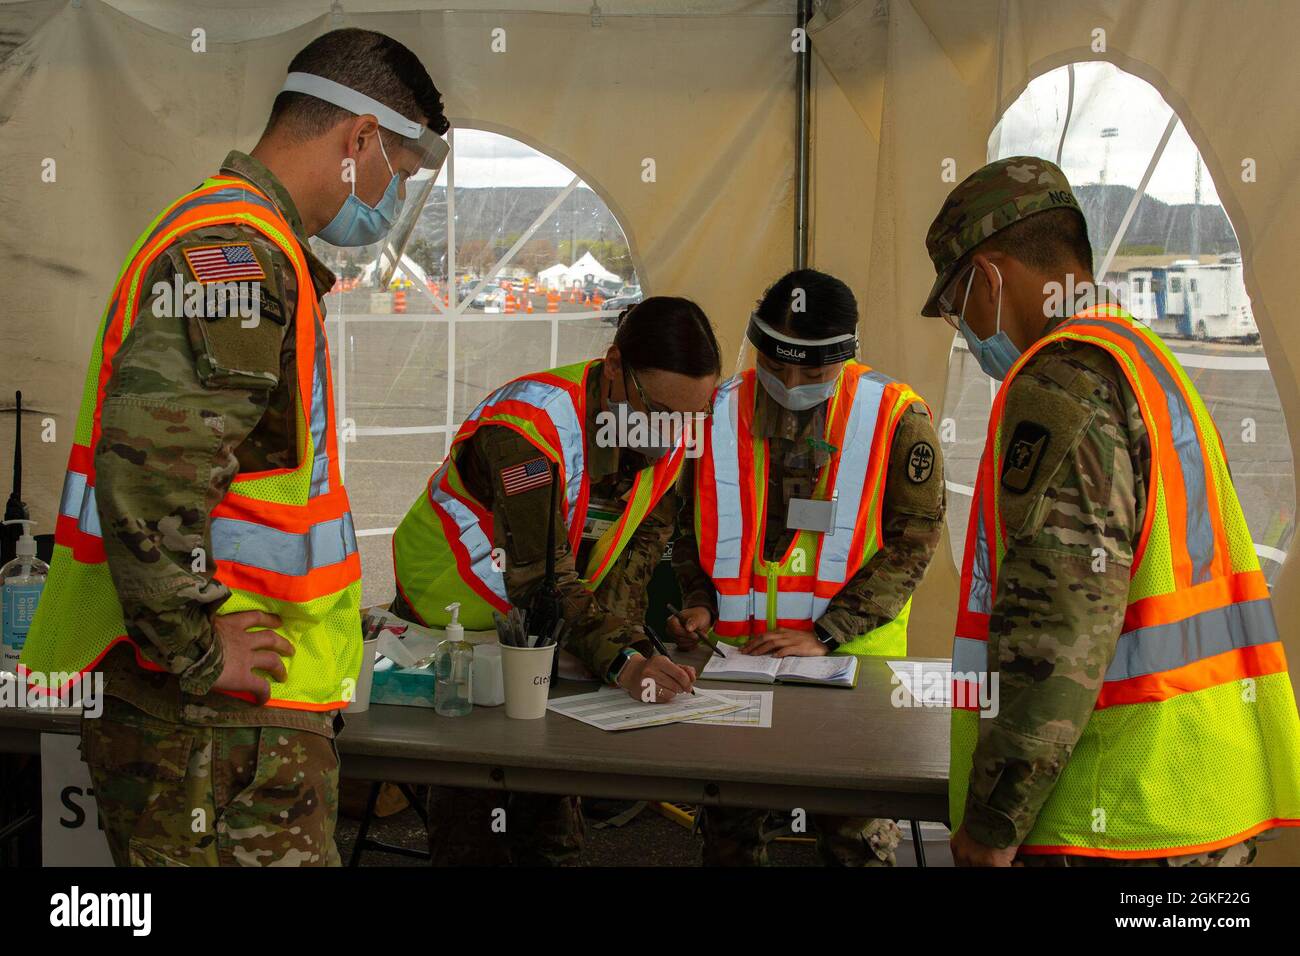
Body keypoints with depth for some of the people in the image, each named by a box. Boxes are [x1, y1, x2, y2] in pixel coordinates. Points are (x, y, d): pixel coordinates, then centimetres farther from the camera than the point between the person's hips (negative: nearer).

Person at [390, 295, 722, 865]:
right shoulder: (527, 426, -34)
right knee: (471, 817, -1)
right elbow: (541, 581, -39)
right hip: (448, 625, -6)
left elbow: (644, 539, -5)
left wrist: (618, 633, -22)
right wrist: (622, 658, -50)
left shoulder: (671, 424, -12)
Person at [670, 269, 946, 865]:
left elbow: (910, 542, -10)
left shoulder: (895, 417, -7)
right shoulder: (722, 412, 3)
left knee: (857, 839, 4)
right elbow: (692, 526, 15)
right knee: (728, 832, 13)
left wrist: (824, 636, -17)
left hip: (850, 658, -3)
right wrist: (700, 603, -2)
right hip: (733, 655, 3)